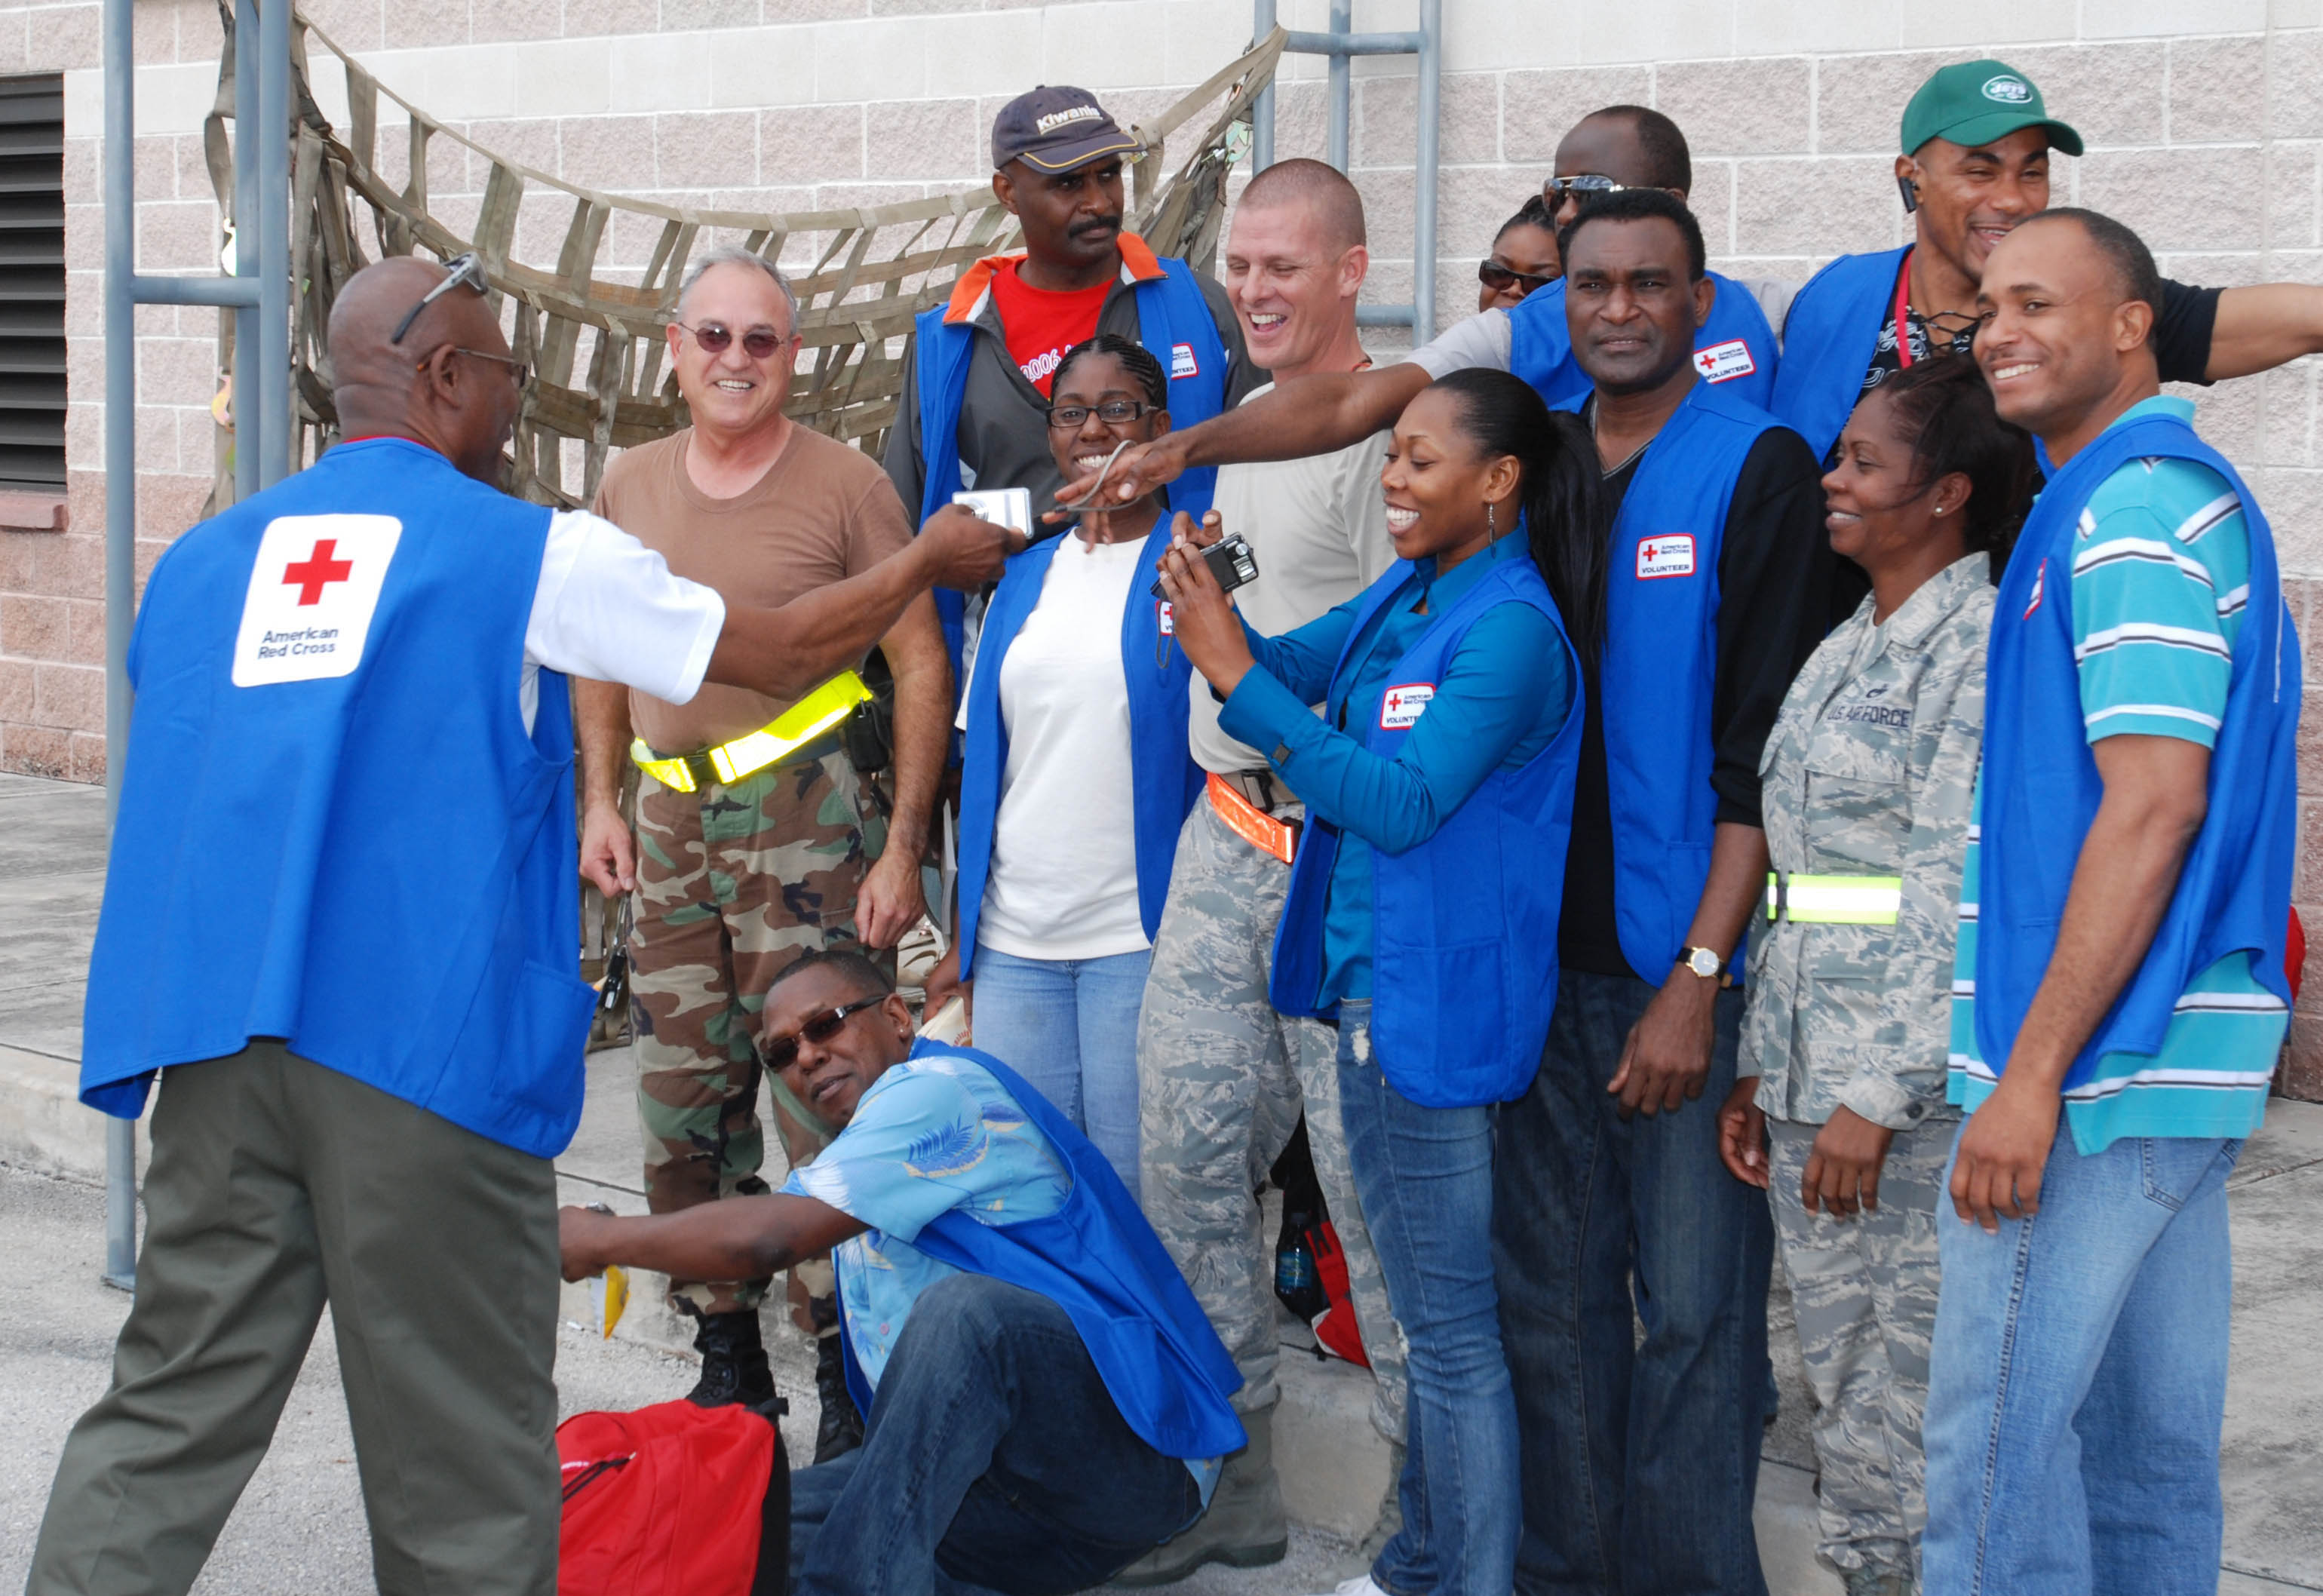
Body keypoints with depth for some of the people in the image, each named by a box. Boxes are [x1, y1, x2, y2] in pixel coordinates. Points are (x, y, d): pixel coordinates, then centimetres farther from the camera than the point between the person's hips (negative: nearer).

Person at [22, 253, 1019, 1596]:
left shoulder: (205, 559, 14)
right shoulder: (526, 552, -1)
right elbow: (791, 653, 8)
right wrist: (932, 562, 26)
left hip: (211, 1032, 5)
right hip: (421, 1035, -5)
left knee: (176, 1401, 7)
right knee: (458, 1440, 5)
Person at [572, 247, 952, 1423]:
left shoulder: (845, 486, -5)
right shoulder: (631, 486, 10)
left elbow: (920, 665, -5)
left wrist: (904, 847, -10)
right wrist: (600, 801, 11)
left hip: (804, 818, -5)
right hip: (669, 823, 5)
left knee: (826, 1111, -9)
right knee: (682, 1110, 8)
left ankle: (850, 1375, 1)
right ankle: (726, 1358, 21)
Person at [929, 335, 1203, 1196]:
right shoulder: (1025, 575, 14)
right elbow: (981, 764, 14)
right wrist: (961, 940, 11)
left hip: (1143, 933, -5)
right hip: (1012, 940, 5)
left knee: (1137, 1190, -1)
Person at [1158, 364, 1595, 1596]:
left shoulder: (1510, 629, -18)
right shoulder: (1407, 597, 9)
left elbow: (1403, 802, -24)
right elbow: (1297, 666, 11)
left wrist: (1238, 676, -24)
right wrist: (1213, 620, -10)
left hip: (1433, 1003, -10)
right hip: (1369, 985, 10)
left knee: (1451, 1324, -3)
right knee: (1425, 1309, 19)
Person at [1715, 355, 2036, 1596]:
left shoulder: (1982, 645, -10)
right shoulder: (1845, 652, 17)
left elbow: (1952, 891, -16)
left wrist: (1877, 1095, -19)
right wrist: (1758, 1070, 14)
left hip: (1910, 1094, -8)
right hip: (1808, 1082, 8)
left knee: (1899, 1394, -3)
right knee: (1837, 1383, 12)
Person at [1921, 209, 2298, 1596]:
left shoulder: (2131, 503, -13)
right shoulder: (2191, 493, 19)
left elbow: (2154, 805, -21)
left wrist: (2033, 1072, -21)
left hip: (2099, 1060, -10)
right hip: (2189, 1054, 10)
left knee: (1998, 1443, -7)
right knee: (2146, 1445, 13)